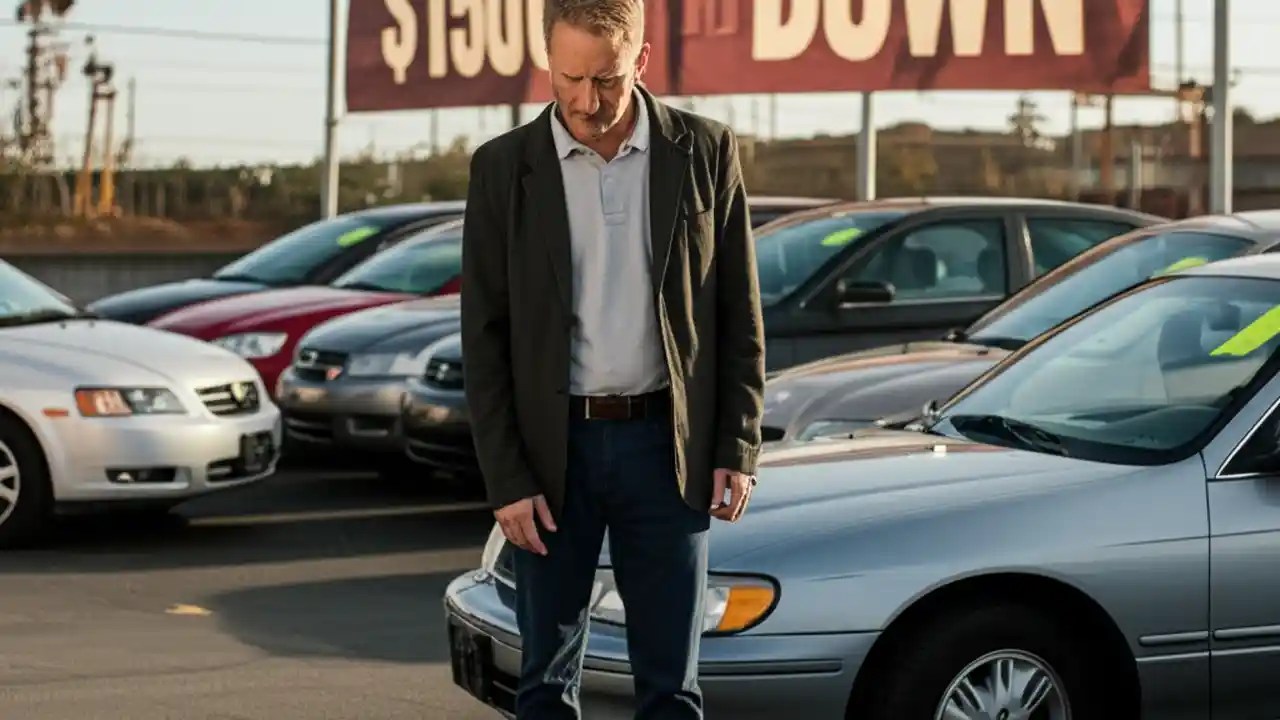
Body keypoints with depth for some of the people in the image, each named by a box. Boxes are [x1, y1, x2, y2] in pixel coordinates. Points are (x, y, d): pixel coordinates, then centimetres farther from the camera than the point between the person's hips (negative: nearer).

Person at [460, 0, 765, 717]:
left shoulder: (706, 151, -1)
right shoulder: (504, 167, -2)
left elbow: (740, 315, 4)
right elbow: (484, 336, -1)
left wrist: (738, 449, -1)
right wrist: (506, 478, -6)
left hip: (668, 446, 0)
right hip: (553, 449, 0)